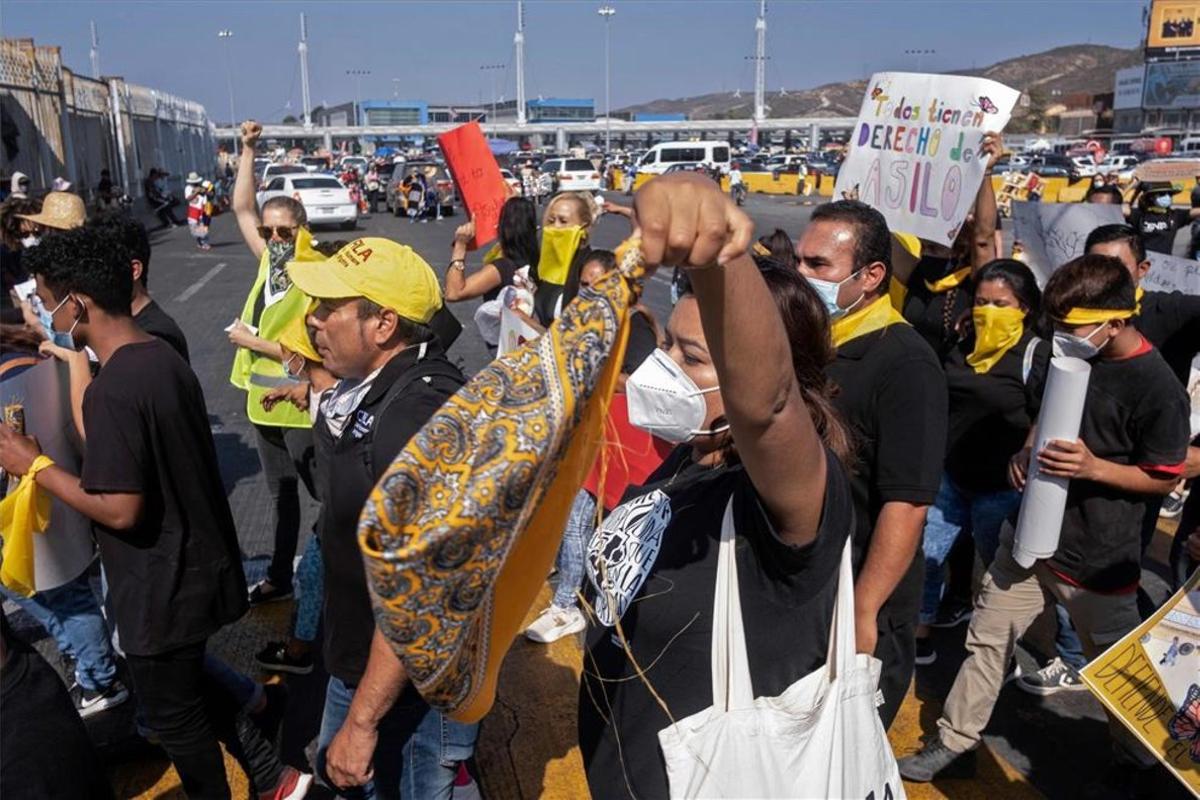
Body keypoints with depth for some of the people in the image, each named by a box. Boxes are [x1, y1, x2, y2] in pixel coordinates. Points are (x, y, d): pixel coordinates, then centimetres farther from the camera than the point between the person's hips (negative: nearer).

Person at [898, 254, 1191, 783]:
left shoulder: (1158, 390, -18)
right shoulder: (1071, 358, 3)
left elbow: (1165, 478, -11)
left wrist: (1094, 467, -25)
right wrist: (1027, 452, -2)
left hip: (1098, 558, -6)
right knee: (988, 637, 12)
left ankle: (1138, 761, 42)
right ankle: (954, 742, 26)